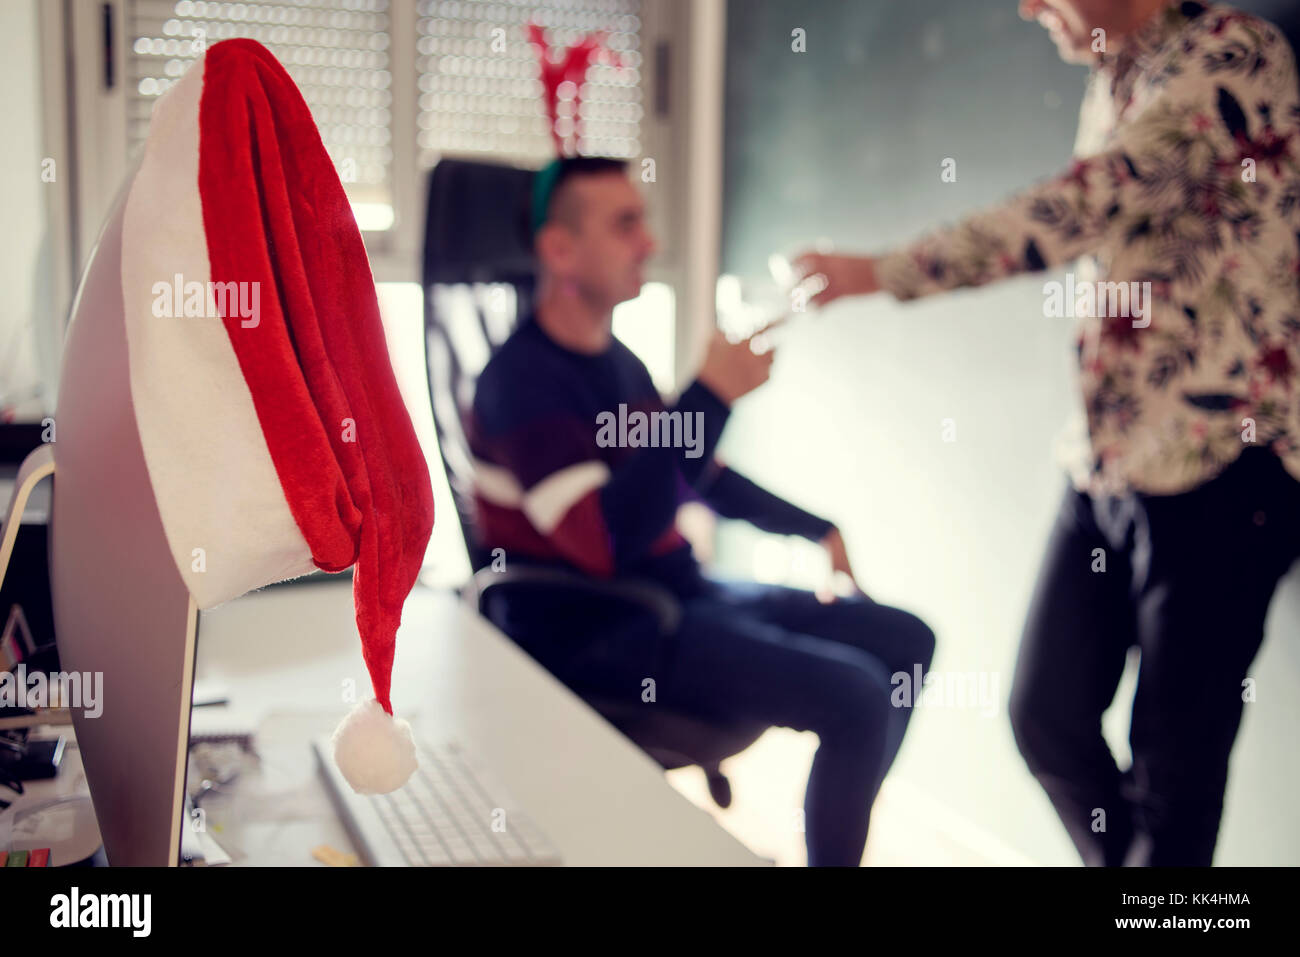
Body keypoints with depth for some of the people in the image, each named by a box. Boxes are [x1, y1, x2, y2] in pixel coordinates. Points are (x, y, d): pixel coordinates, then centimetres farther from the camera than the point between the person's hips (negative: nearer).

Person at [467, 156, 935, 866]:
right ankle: (831, 853, 3)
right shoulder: (523, 379, -17)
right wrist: (710, 395, -26)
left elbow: (698, 476, 25)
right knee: (855, 696, -22)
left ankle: (838, 828, 22)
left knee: (907, 641, 8)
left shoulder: (617, 360, 11)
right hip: (591, 631, -9)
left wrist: (815, 529, 21)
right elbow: (605, 539, -29)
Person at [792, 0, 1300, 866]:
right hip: (1112, 461, 8)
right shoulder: (1115, 85, 16)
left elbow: (1088, 205, -24)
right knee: (1047, 714, 10)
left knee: (1176, 755, 1)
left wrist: (884, 272, -23)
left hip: (1222, 466, -8)